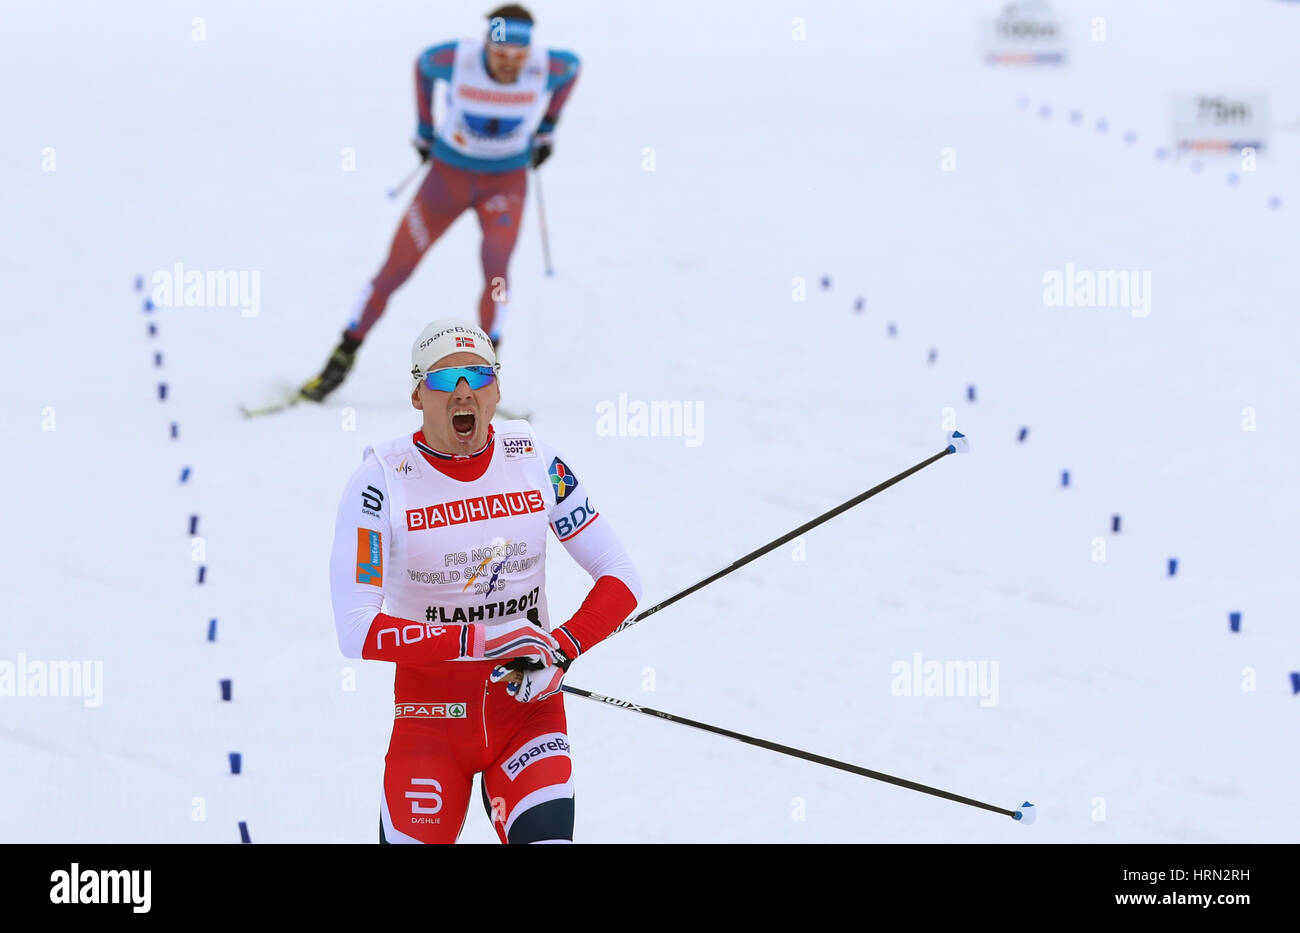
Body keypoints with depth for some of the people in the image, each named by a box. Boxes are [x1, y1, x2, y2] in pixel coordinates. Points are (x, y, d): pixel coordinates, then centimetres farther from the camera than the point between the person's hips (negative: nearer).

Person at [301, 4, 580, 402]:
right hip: (448, 174, 0)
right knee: (394, 272, 2)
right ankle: (343, 357, 19)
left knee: (496, 265, -25)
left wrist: (546, 128, 8)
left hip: (506, 181, 0)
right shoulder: (457, 59, -24)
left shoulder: (548, 68, -22)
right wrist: (424, 128, 7)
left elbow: (572, 67, 4)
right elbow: (423, 64, 1)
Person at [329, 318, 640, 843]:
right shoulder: (382, 480, -12)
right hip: (429, 716, -1)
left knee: (546, 837, -18)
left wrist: (562, 650, -16)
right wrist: (480, 641, -24)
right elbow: (355, 630, -20)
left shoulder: (536, 463, -3)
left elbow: (621, 579, 0)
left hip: (527, 708, 1)